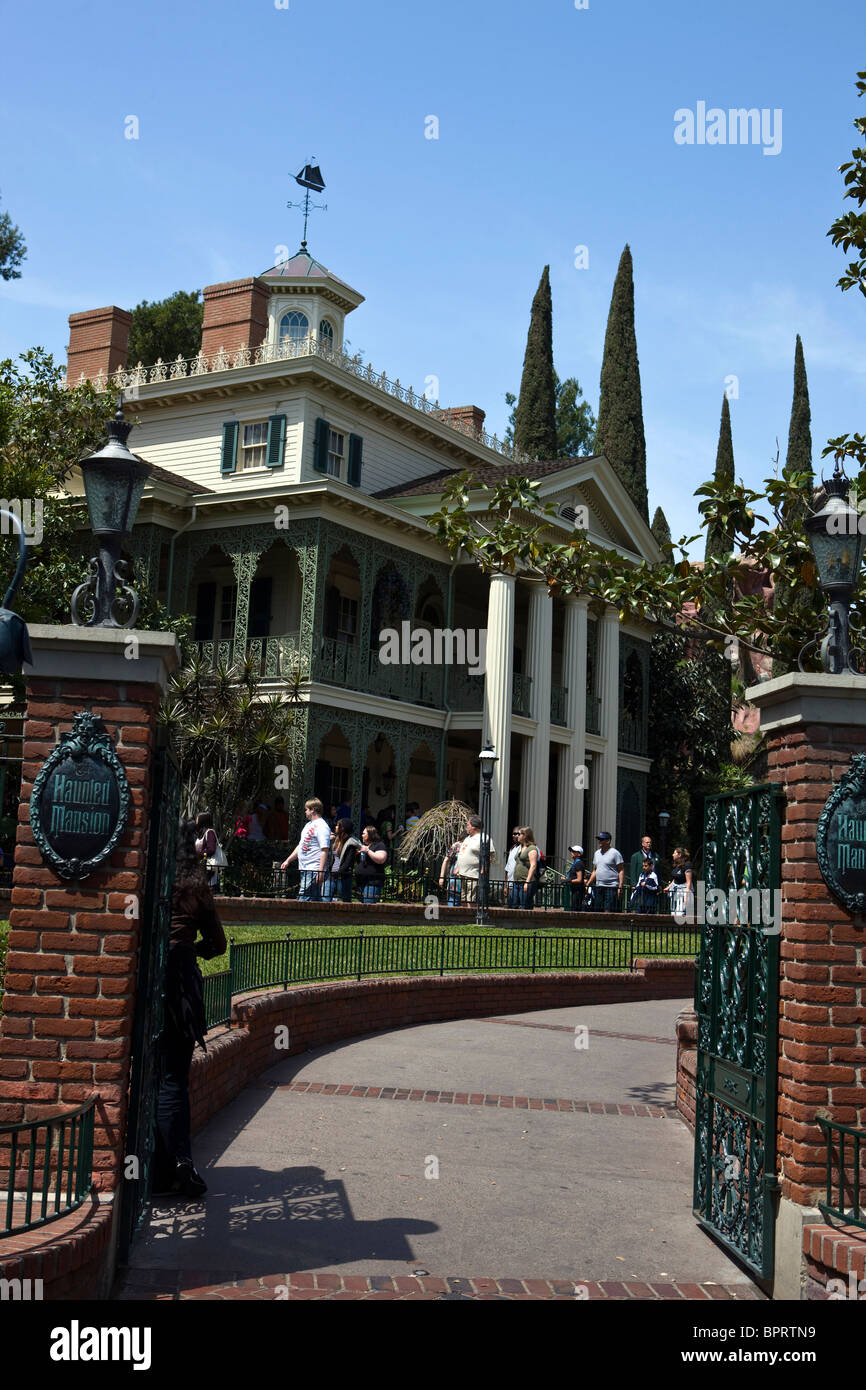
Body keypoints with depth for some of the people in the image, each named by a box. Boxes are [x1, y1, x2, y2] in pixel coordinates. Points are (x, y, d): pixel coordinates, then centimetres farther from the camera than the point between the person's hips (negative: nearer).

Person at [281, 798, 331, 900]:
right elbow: (300, 845, 27)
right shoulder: (309, 825, 20)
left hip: (313, 870, -10)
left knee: (303, 898, -14)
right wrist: (288, 861, 24)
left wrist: (321, 871, -25)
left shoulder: (322, 826, -12)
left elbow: (324, 850, -19)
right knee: (315, 900, 10)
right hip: (304, 869, 10)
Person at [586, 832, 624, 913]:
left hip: (611, 887, -7)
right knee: (598, 911, 5)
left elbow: (621, 871, -6)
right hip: (598, 887, 7)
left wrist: (620, 887, -14)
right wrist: (587, 884, 16)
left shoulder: (615, 853, -5)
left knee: (609, 912, -11)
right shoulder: (597, 853, 16)